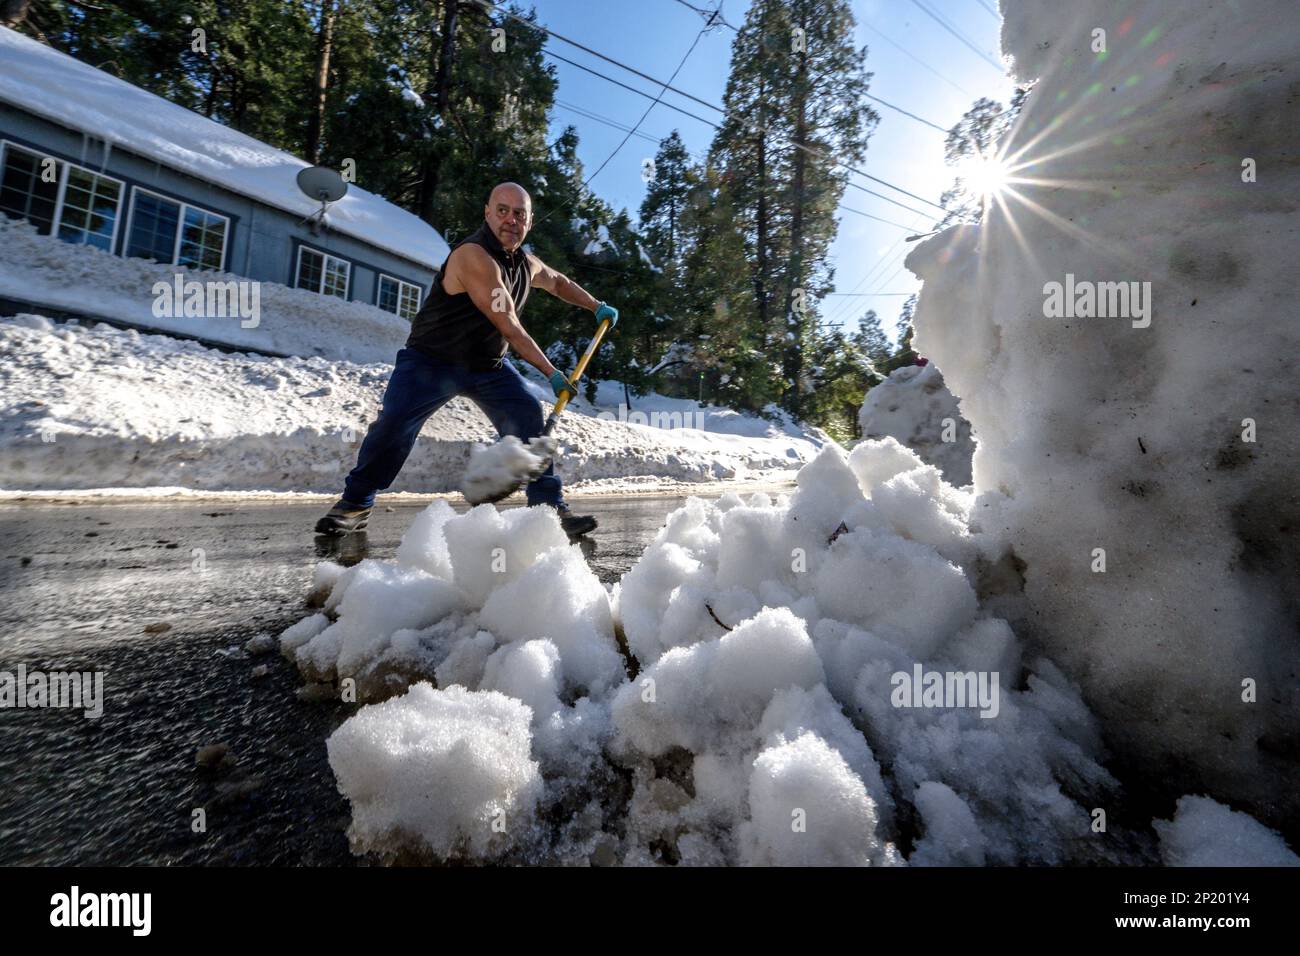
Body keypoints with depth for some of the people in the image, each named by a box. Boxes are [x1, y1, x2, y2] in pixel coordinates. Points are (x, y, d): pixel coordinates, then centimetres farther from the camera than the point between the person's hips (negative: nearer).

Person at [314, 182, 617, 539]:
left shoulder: (526, 263, 4)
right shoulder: (473, 256, -23)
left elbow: (557, 282, 28)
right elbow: (509, 327, -27)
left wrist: (597, 306, 26)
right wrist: (551, 373, -23)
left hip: (490, 365, 7)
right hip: (430, 361, -6)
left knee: (529, 419, -9)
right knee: (393, 425, -16)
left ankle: (549, 503, -3)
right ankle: (355, 504, 5)